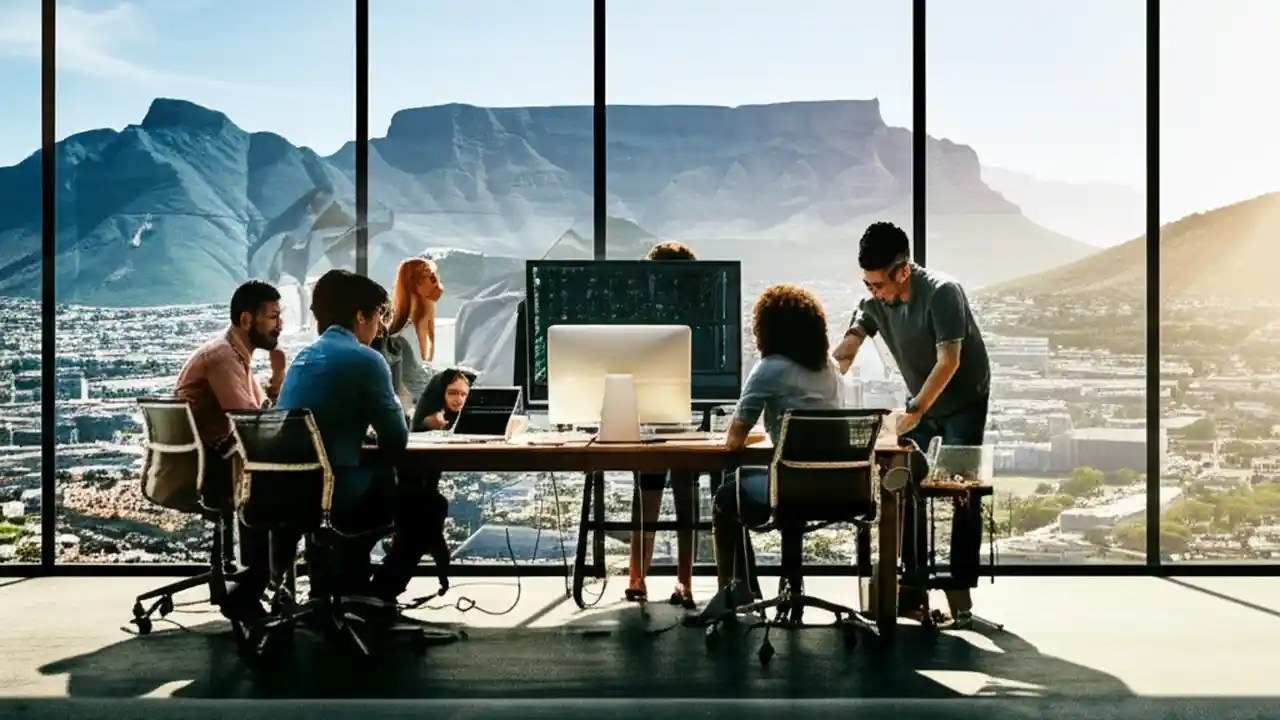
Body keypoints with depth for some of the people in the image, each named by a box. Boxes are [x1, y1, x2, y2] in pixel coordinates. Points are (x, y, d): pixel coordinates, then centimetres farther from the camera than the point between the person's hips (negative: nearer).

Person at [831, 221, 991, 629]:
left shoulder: (941, 293, -27)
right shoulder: (875, 300, -9)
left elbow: (948, 362, -30)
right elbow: (846, 350, -16)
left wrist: (914, 411, -36)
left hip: (963, 402, -6)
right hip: (921, 403, 6)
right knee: (906, 491, 1)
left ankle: (960, 592, -2)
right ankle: (913, 590, 7)